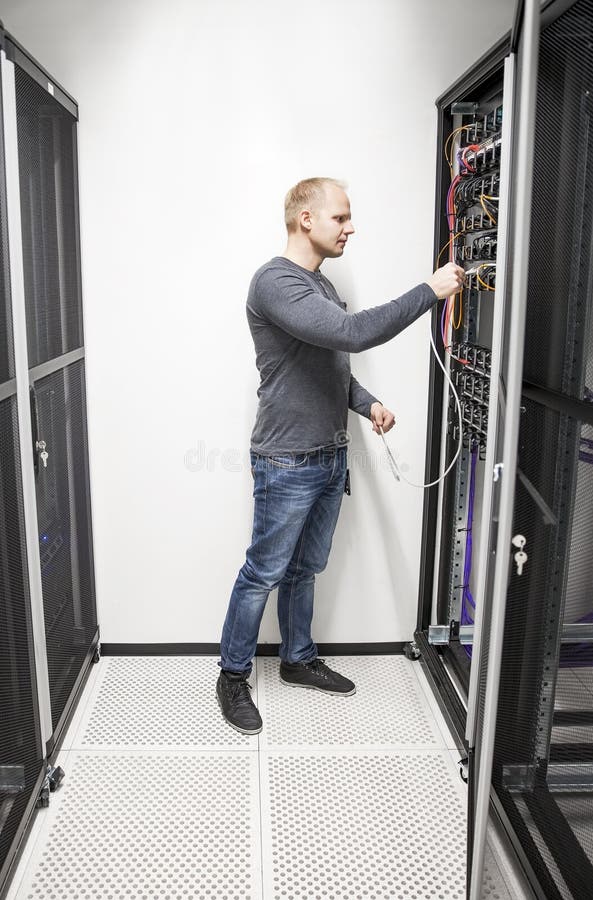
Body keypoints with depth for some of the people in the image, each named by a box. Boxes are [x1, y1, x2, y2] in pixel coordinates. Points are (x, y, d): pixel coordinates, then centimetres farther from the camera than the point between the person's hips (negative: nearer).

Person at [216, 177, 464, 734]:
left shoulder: (320, 286, 15)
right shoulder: (275, 281, -17)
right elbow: (351, 333, -30)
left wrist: (365, 401, 5)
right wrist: (429, 291, -24)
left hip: (330, 457, 9)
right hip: (287, 463, -9)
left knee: (304, 568, 20)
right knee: (263, 573, 3)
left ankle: (298, 660, 36)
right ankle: (233, 676, 21)